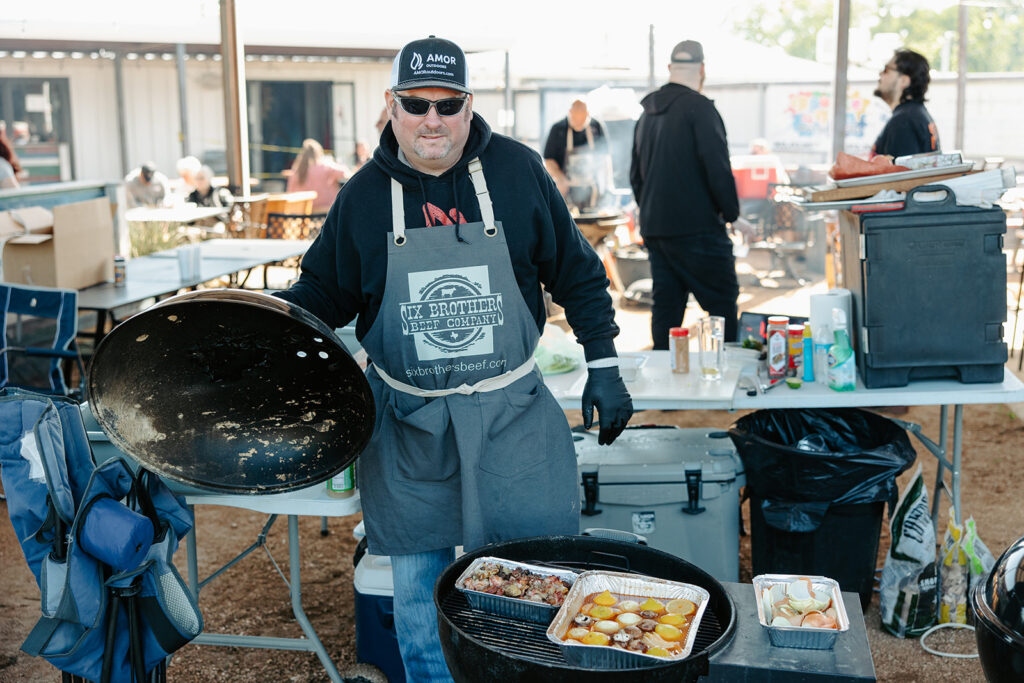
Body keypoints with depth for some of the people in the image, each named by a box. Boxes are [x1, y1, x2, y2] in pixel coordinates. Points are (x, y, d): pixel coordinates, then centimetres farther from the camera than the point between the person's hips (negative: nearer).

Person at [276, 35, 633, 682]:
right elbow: (324, 294, 9)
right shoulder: (364, 195, -1)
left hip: (513, 416, -1)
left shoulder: (518, 171, -3)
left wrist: (604, 366, 2)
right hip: (409, 427, 1)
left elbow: (577, 274, 5)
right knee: (419, 591, 12)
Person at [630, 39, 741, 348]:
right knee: (723, 303, -1)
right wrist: (731, 211, -2)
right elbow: (717, 167, -15)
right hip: (696, 229, -7)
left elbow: (635, 175, 21)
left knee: (666, 306, 10)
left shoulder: (647, 113, 15)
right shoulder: (699, 108, -10)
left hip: (654, 229, 8)